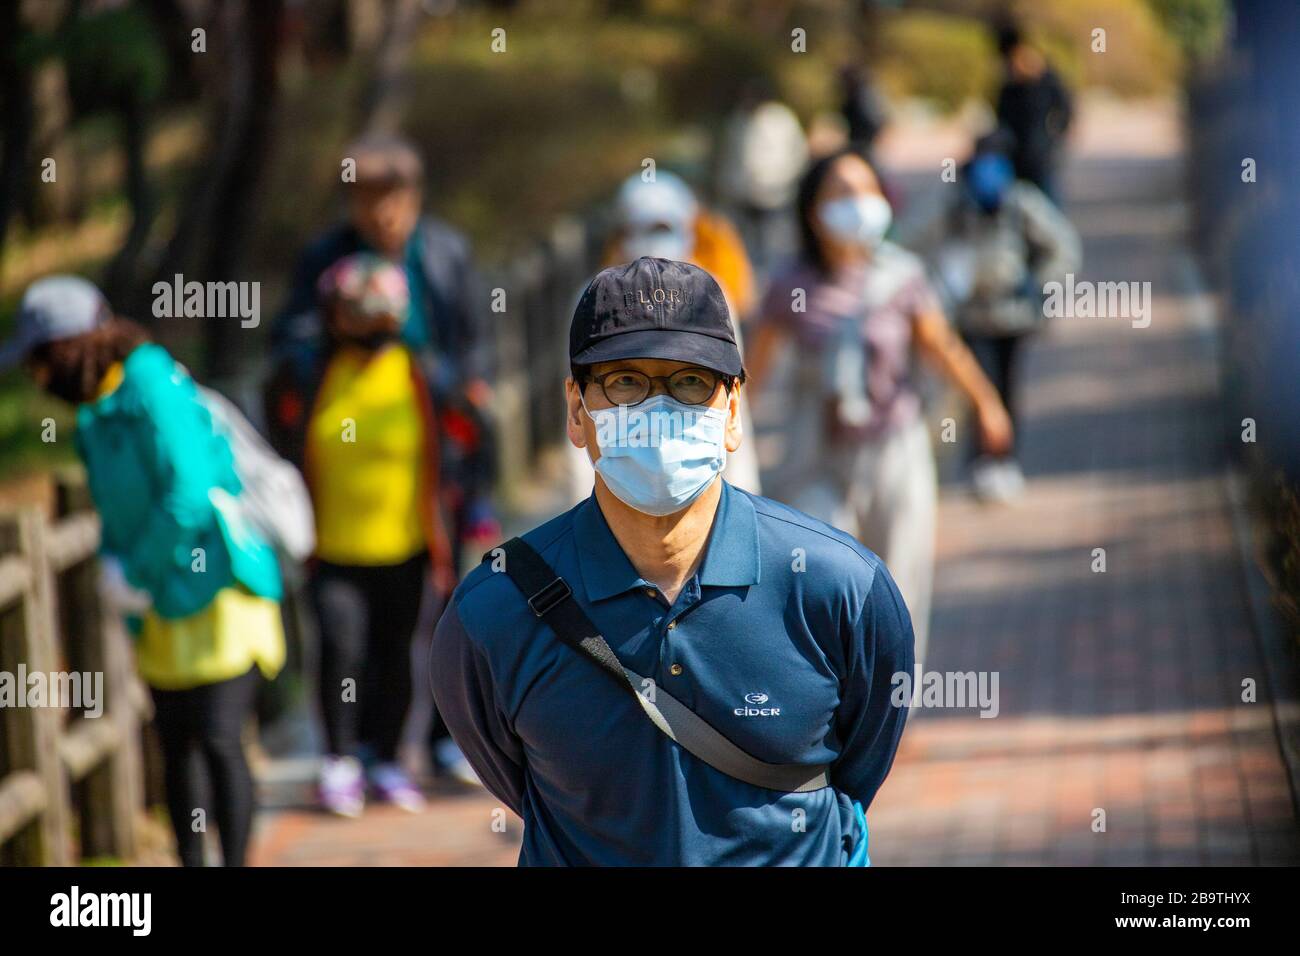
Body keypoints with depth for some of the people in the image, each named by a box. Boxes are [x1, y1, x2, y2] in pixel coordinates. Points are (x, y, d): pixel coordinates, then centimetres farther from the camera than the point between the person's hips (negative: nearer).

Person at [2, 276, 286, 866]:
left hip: (219, 593, -9)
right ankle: (190, 863, 22)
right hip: (165, 607, 9)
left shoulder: (154, 388, -17)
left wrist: (139, 570, -13)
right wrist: (114, 561, 2)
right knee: (175, 747, 12)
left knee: (218, 740, -12)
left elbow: (189, 497, -23)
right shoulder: (96, 413, 10)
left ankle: (235, 863, -7)